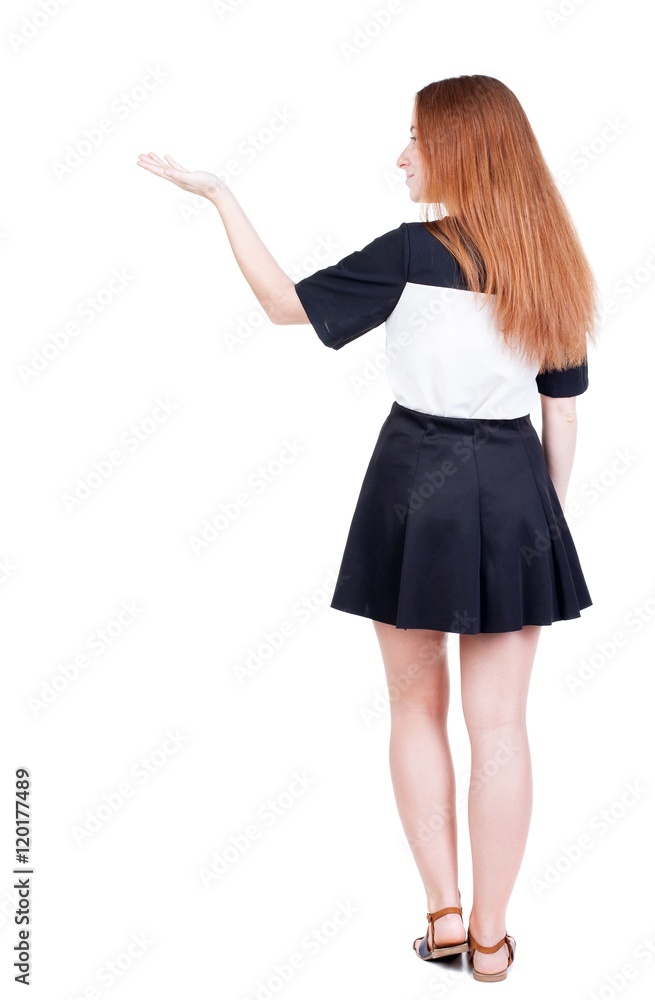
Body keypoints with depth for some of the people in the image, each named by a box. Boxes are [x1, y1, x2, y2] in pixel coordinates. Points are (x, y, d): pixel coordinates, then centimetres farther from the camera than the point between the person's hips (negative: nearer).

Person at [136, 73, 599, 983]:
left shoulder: (412, 253, -9)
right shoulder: (548, 264, 4)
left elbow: (287, 304, -2)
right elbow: (563, 412, 6)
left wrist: (218, 194, 3)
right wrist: (548, 513, 15)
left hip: (419, 482, -3)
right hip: (514, 489, 3)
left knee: (418, 709, 14)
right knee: (500, 723, 8)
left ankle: (443, 911, 18)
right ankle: (490, 936, 17)